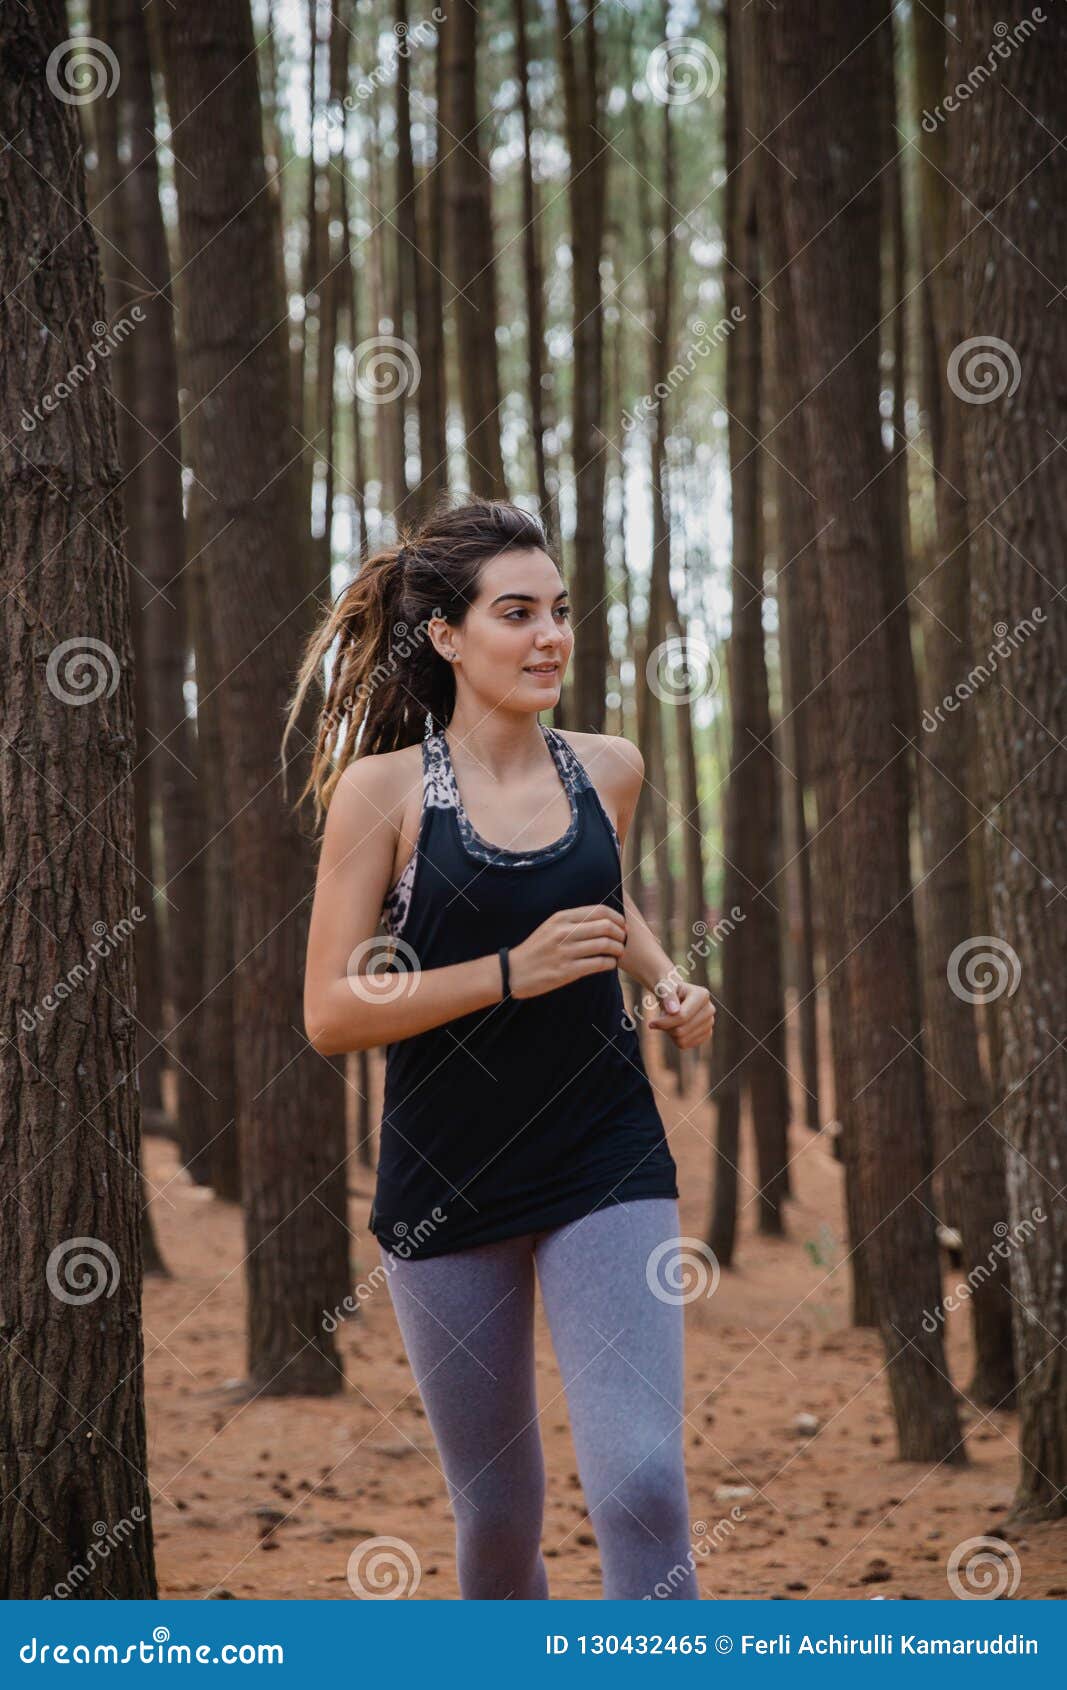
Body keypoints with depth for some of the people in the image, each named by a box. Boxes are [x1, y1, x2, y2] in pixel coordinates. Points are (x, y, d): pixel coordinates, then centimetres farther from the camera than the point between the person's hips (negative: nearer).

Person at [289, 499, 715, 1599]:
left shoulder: (607, 769, 3)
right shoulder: (384, 788, -7)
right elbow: (331, 1013, -10)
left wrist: (666, 982, 7)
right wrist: (513, 973, -19)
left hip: (607, 1168, 2)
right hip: (448, 1179, -1)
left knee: (641, 1486, -15)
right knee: (499, 1514, 12)